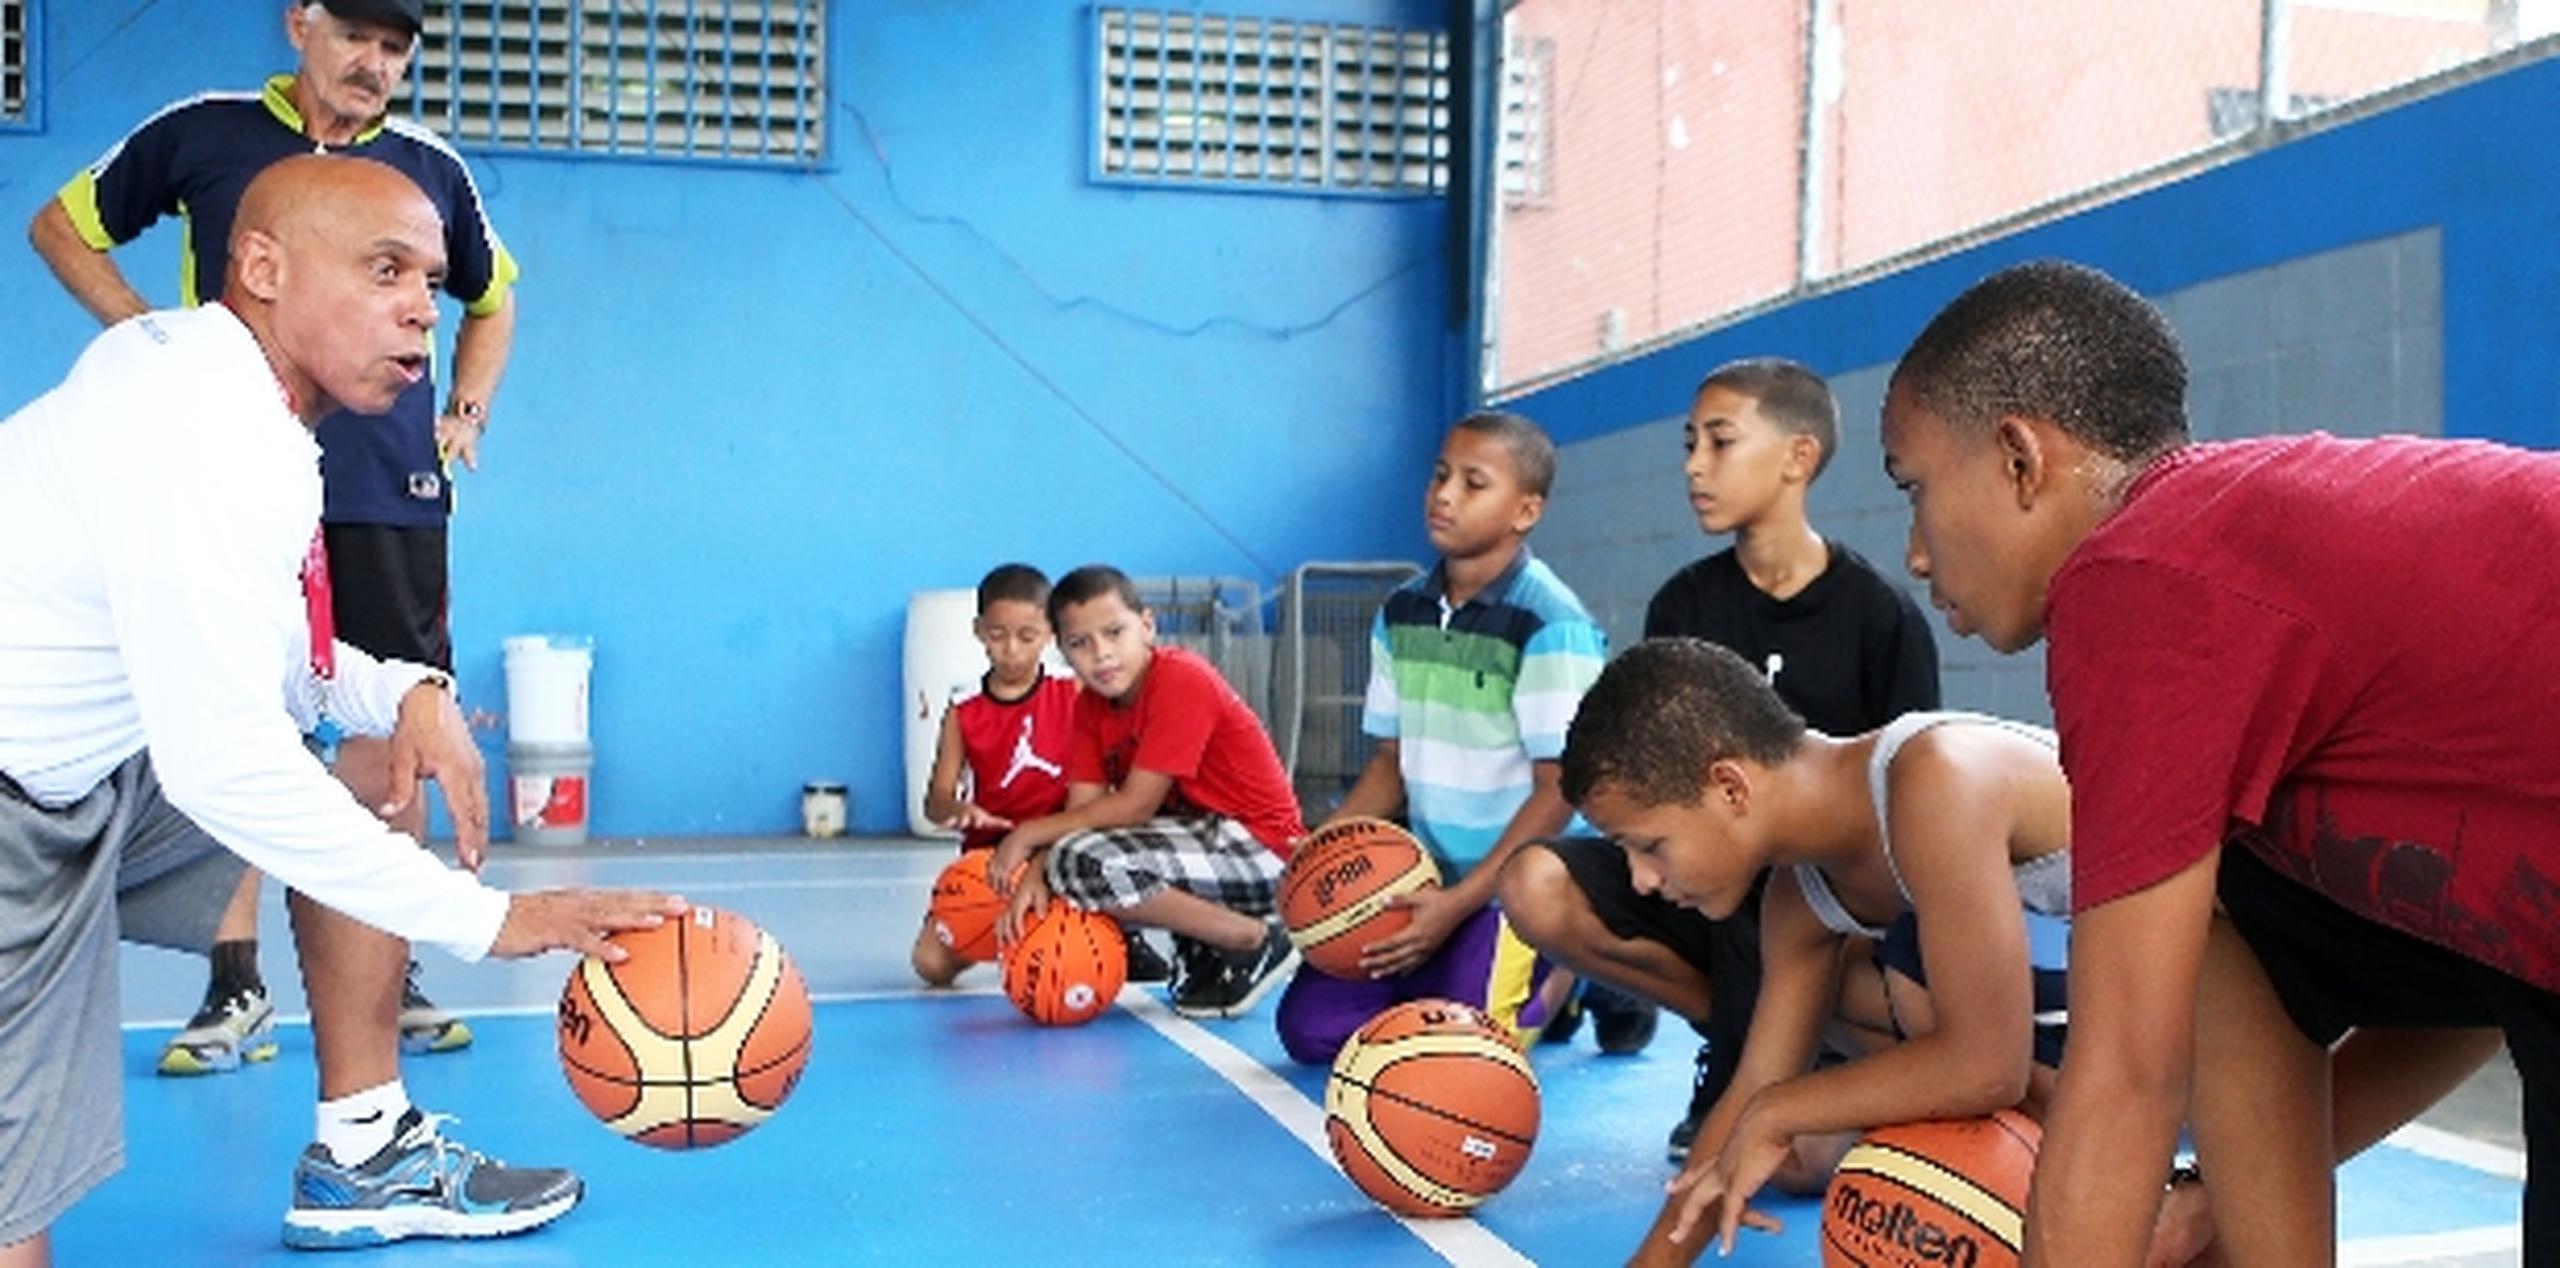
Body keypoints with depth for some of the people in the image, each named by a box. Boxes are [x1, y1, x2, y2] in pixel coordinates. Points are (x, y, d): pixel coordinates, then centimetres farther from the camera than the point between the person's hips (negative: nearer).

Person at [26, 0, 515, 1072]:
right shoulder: (204, 135, 6)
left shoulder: (431, 170, 11)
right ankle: (235, 990, 7)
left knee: (386, 735, 2)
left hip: (392, 491, 2)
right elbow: (61, 226, 16)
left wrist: (467, 417, 14)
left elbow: (491, 299, 28)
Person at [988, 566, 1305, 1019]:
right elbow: (1081, 808, -1)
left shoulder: (1182, 680, -19)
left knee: (1084, 863, -26)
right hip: (1196, 836, 9)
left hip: (1265, 852, -9)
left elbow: (1134, 807, -22)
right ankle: (1199, 949, 7)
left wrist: (1029, 834, -15)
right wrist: (1033, 875, -19)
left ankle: (1255, 941, -11)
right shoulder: (1091, 705, 5)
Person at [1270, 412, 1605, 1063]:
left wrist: (1457, 904, -21)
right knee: (1309, 1028, -3)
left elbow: (1561, 789, -16)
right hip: (1427, 877, 6)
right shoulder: (1400, 613, 6)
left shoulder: (1551, 624, -16)